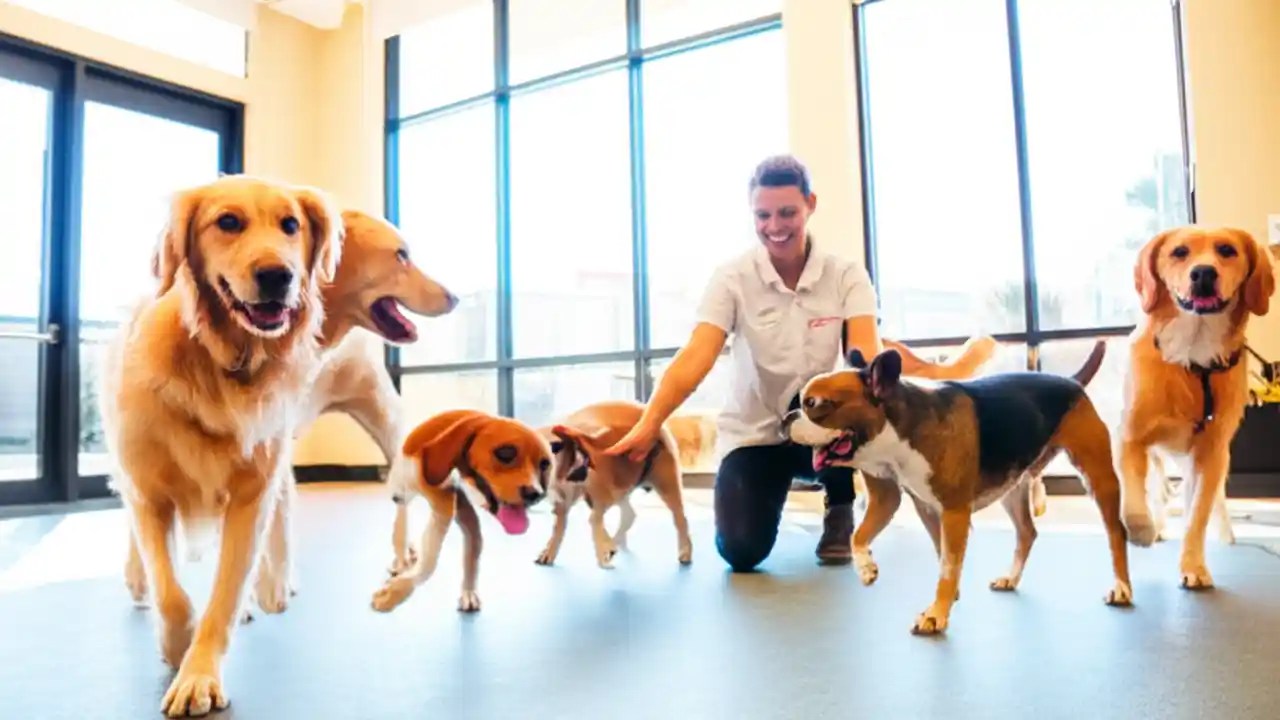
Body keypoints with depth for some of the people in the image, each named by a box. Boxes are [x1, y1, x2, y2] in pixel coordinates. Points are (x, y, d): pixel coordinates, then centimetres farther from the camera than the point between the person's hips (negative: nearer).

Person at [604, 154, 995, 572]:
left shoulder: (847, 275, -9)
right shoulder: (732, 278, -12)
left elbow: (867, 354, -24)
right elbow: (695, 358, -24)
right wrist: (647, 427, -39)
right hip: (752, 435, 0)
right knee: (741, 550, -21)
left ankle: (839, 514, -4)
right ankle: (774, 488, 17)